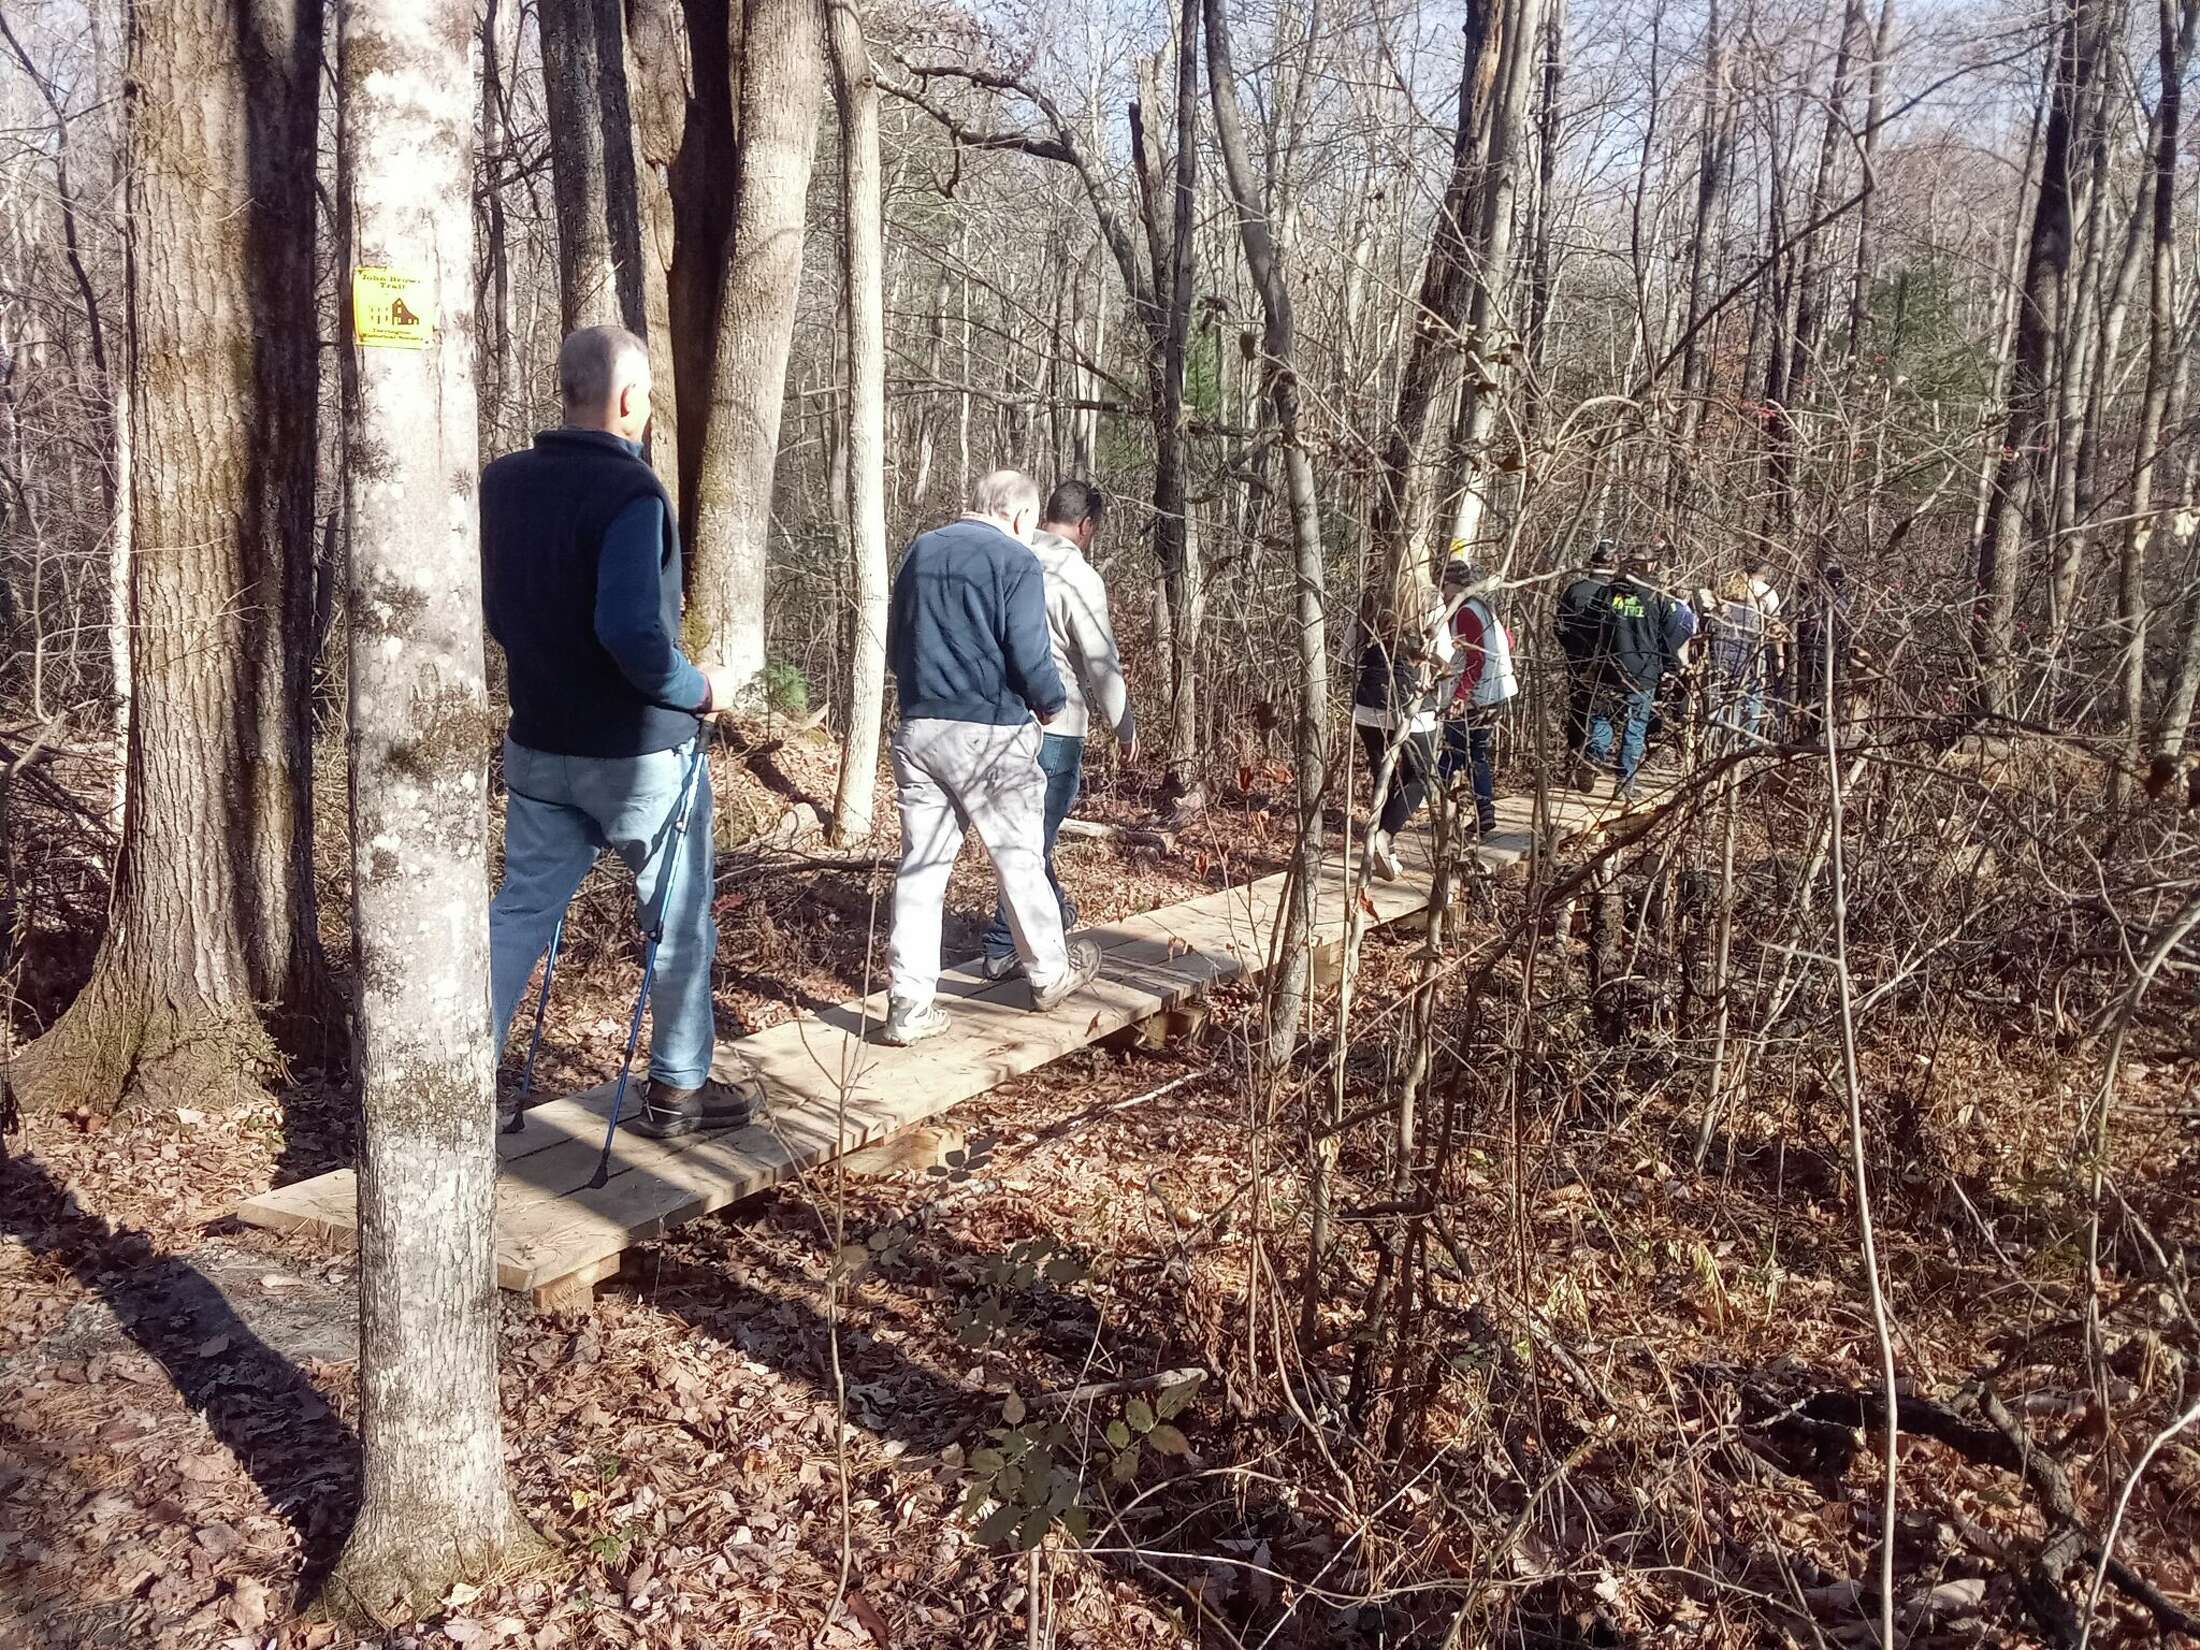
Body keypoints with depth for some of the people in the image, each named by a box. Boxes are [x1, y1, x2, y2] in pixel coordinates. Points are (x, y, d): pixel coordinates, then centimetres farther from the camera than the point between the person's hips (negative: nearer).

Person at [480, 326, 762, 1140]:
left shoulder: (501, 481, 2)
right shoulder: (628, 489, -21)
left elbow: (495, 606, 11)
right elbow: (629, 630, -30)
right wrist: (698, 690, -16)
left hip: (538, 744, 6)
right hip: (640, 750, -6)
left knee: (520, 910, 13)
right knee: (680, 921, 12)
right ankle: (680, 1086, 25)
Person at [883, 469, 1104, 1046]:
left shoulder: (921, 550, 12)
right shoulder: (1016, 560, -8)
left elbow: (896, 645, 17)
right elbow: (1029, 656, -13)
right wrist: (1053, 703, 5)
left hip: (918, 729, 5)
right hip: (988, 736, -5)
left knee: (921, 865, 6)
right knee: (1020, 858, 11)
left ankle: (909, 1003, 5)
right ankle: (1049, 973, 28)